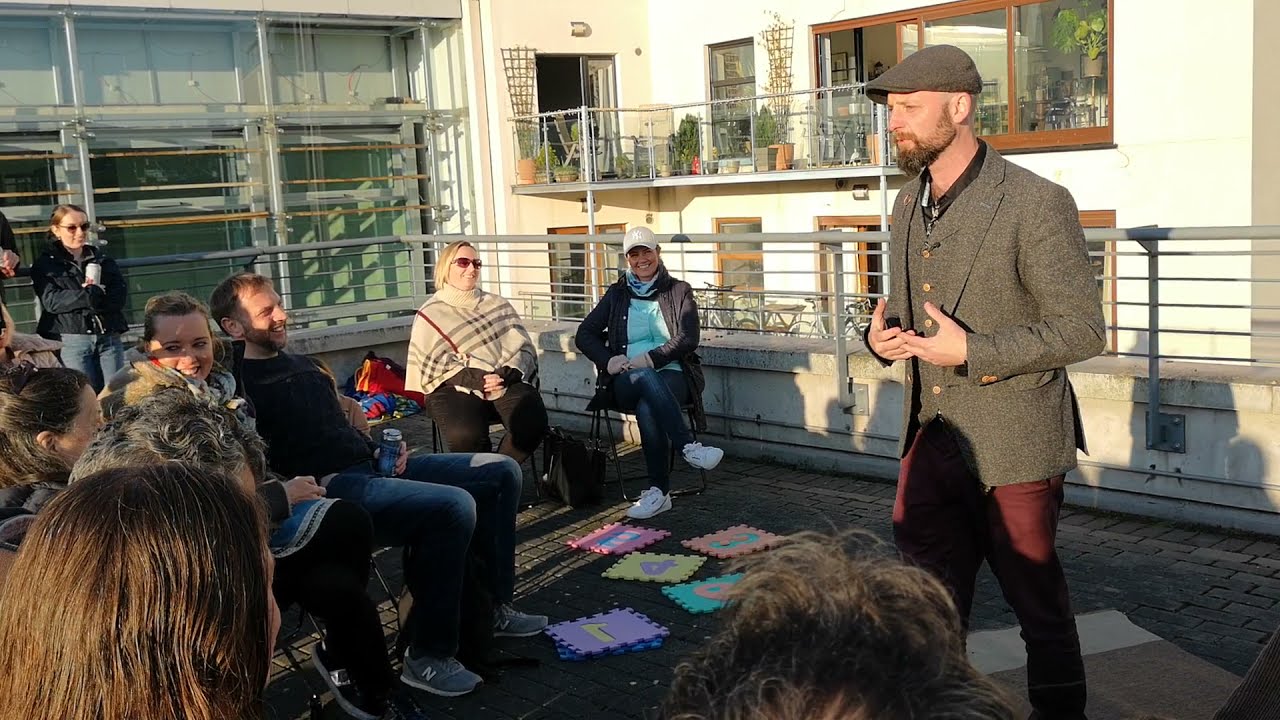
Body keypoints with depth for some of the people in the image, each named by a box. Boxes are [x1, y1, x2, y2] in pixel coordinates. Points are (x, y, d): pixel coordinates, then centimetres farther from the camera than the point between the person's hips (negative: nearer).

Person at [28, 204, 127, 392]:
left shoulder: (103, 260, 16)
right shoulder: (45, 264, 8)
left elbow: (119, 297, 2)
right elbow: (51, 301, -9)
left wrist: (96, 293, -15)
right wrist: (89, 295, -15)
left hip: (109, 338, 3)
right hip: (72, 341, -3)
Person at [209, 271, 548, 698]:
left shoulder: (300, 365, 21)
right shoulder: (240, 384, -8)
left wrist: (380, 451, 12)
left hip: (369, 468, 10)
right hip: (331, 488, -10)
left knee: (501, 472, 6)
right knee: (453, 506, -32)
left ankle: (495, 606, 13)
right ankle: (427, 657, -19)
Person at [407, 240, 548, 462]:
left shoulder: (497, 304, 21)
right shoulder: (430, 314, 9)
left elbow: (523, 347, 11)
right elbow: (436, 365, -1)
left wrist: (506, 374, -10)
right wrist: (476, 380, -16)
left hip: (507, 383, 3)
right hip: (455, 389, -3)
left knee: (532, 423, -29)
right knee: (466, 435, -34)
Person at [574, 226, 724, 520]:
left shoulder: (679, 291, 10)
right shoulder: (617, 294, 17)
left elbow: (687, 339, -2)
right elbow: (584, 334, 13)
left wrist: (649, 358, -16)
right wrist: (608, 360, -7)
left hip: (672, 376, -1)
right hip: (626, 382, 1)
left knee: (648, 407, -38)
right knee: (645, 378, -39)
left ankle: (659, 492, -34)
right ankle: (689, 447, -45)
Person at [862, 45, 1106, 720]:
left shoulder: (1037, 203, -14)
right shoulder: (908, 204, 9)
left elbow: (1082, 329, -15)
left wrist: (972, 352, -22)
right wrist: (881, 333, -3)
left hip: (1012, 446, -6)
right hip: (930, 437, 6)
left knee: (1038, 602, 12)